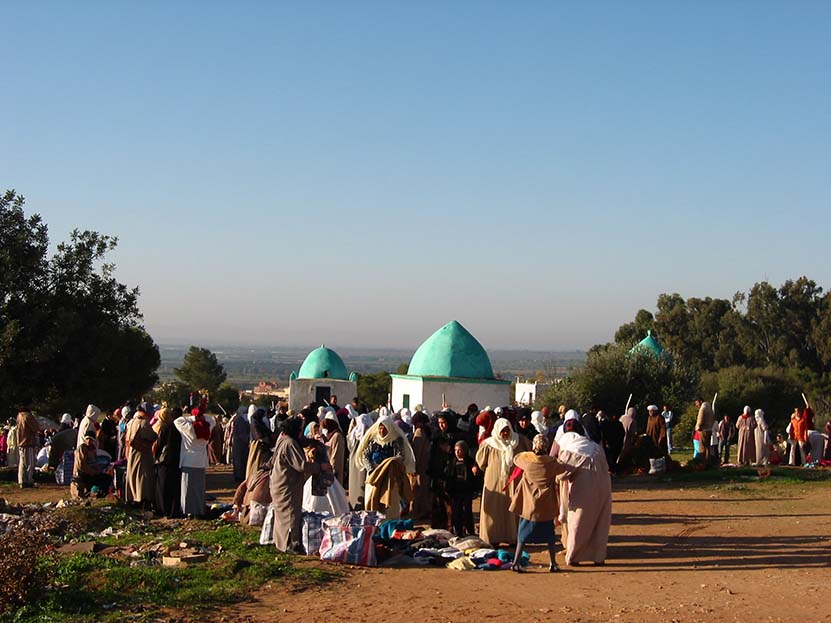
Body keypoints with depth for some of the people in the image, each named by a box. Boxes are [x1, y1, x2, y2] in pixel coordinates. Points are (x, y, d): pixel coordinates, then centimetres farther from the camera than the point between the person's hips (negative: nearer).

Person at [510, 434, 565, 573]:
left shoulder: (526, 458, -7)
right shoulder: (551, 462, -9)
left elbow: (515, 459, 15)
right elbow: (563, 469, 9)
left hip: (528, 504, 1)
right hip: (546, 505, 0)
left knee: (523, 533, 8)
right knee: (549, 534, 14)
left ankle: (516, 562, 0)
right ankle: (552, 563, 18)